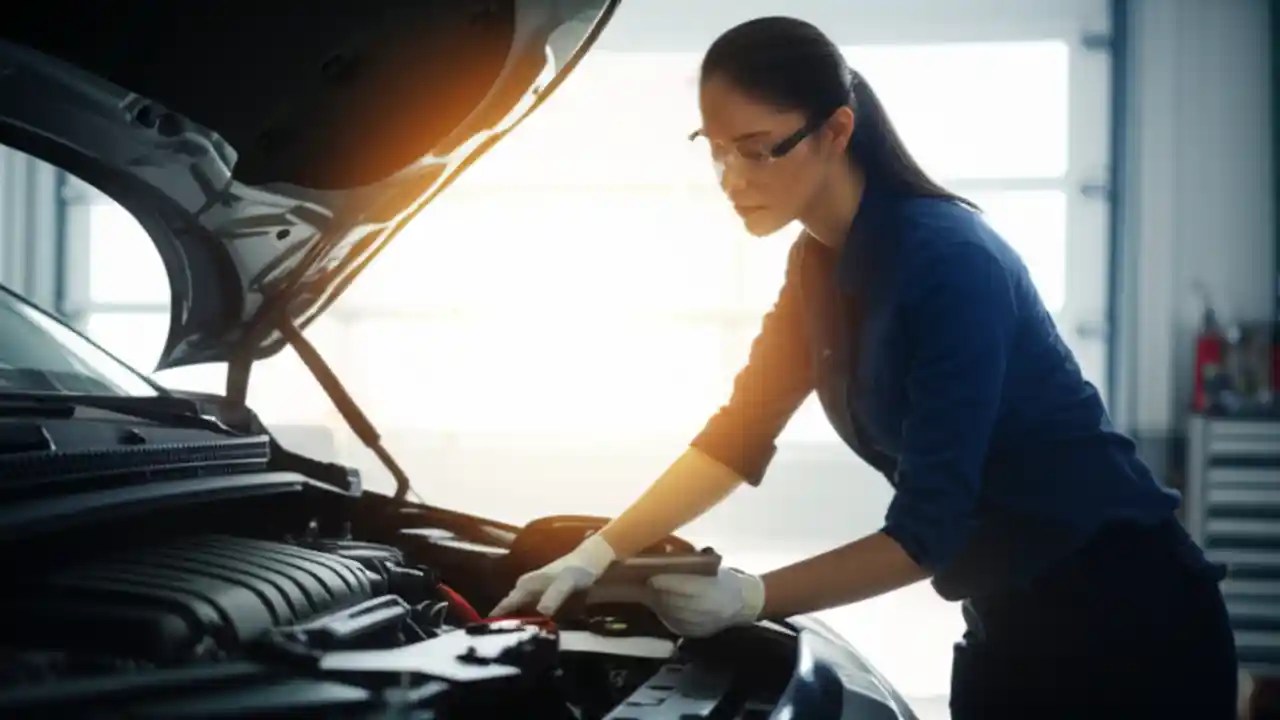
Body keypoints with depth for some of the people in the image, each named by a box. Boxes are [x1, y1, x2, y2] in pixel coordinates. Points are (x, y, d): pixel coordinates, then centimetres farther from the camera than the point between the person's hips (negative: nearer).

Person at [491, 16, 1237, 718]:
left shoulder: (945, 260, -24)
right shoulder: (822, 264, 2)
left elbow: (928, 531, -24)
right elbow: (738, 433, 7)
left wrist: (753, 598, -25)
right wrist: (599, 553, -1)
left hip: (1120, 615, -8)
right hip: (1011, 617, 8)